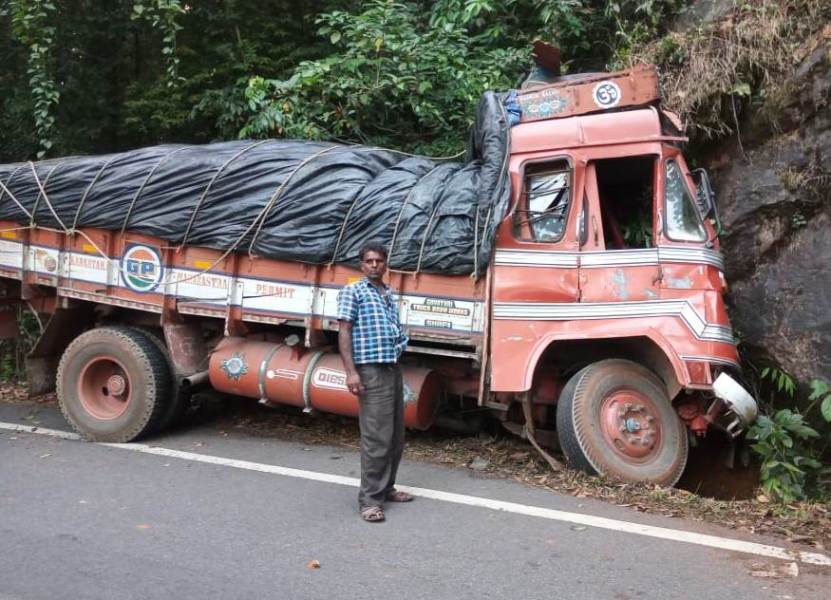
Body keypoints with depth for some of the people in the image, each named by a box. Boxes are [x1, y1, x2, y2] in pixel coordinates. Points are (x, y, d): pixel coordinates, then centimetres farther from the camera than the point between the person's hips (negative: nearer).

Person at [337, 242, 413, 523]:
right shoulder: (353, 291, -1)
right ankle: (370, 499, -5)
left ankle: (386, 487, 24)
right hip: (371, 372, -8)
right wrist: (350, 371, -16)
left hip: (394, 370, 8)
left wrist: (401, 339, 9)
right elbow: (344, 332, -8)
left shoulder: (389, 294, 18)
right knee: (376, 437, -11)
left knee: (396, 436, 12)